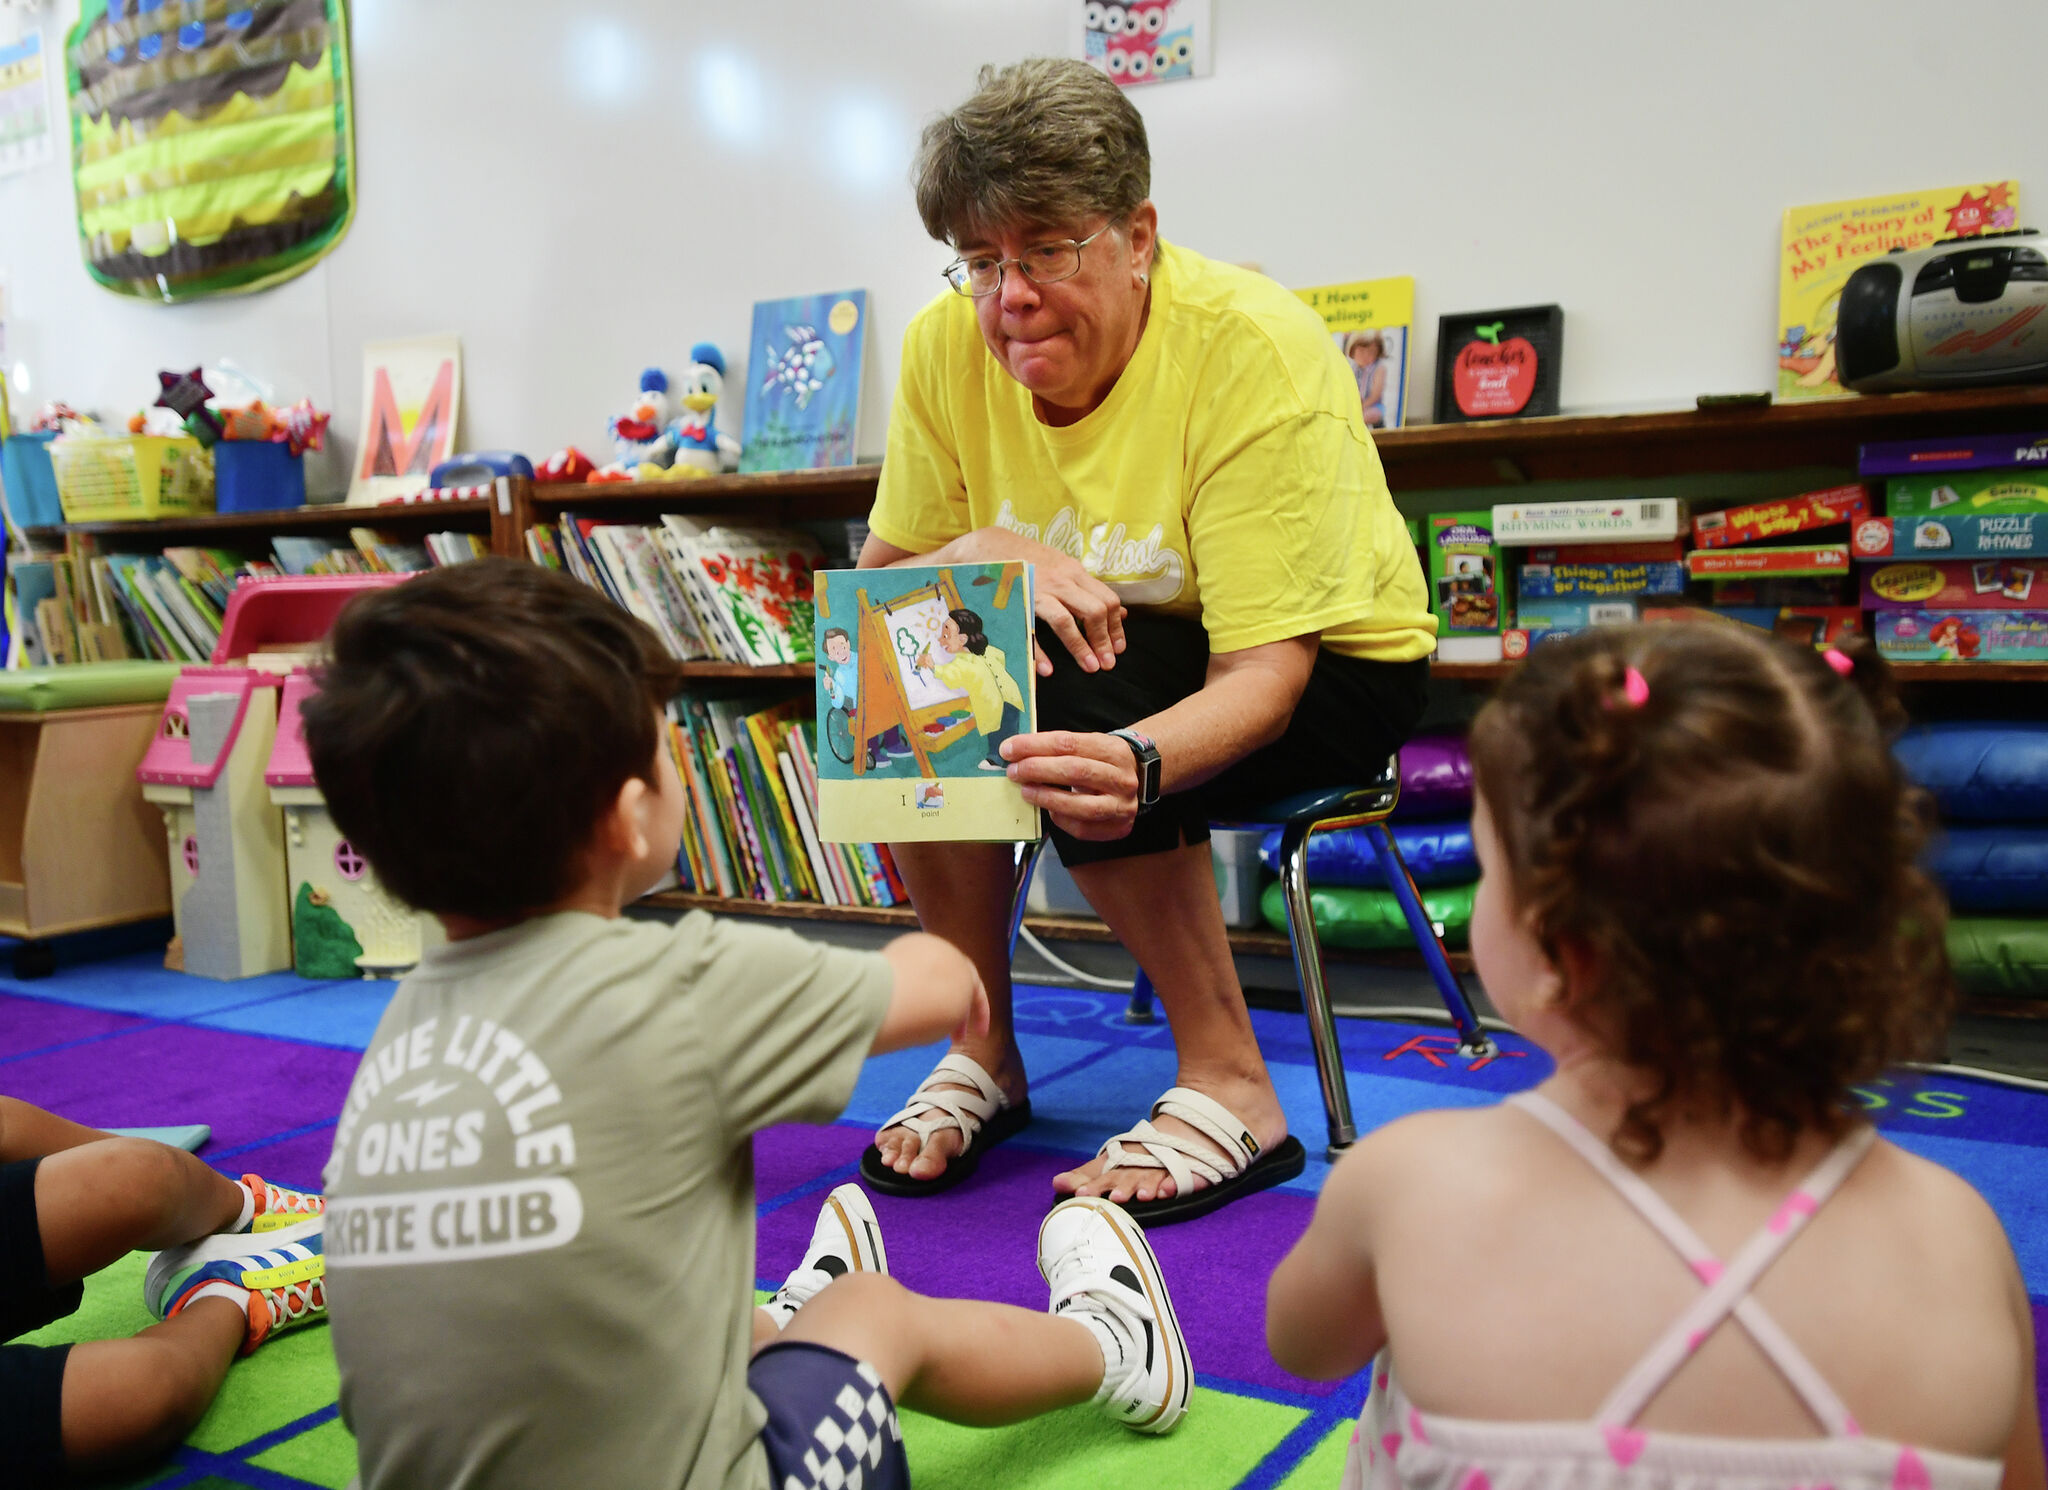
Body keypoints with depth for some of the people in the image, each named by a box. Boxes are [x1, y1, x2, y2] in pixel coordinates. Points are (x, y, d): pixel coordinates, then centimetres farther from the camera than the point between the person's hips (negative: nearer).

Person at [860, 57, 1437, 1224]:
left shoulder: (1257, 351, -26)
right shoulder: (947, 345, -11)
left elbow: (1263, 672, -32)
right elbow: (877, 578, -8)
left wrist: (1140, 763, -53)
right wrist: (982, 555, -31)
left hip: (1332, 662, -5)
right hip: (1100, 645, 5)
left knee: (1073, 726, -33)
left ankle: (1231, 1088, -15)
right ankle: (983, 1053, -5)